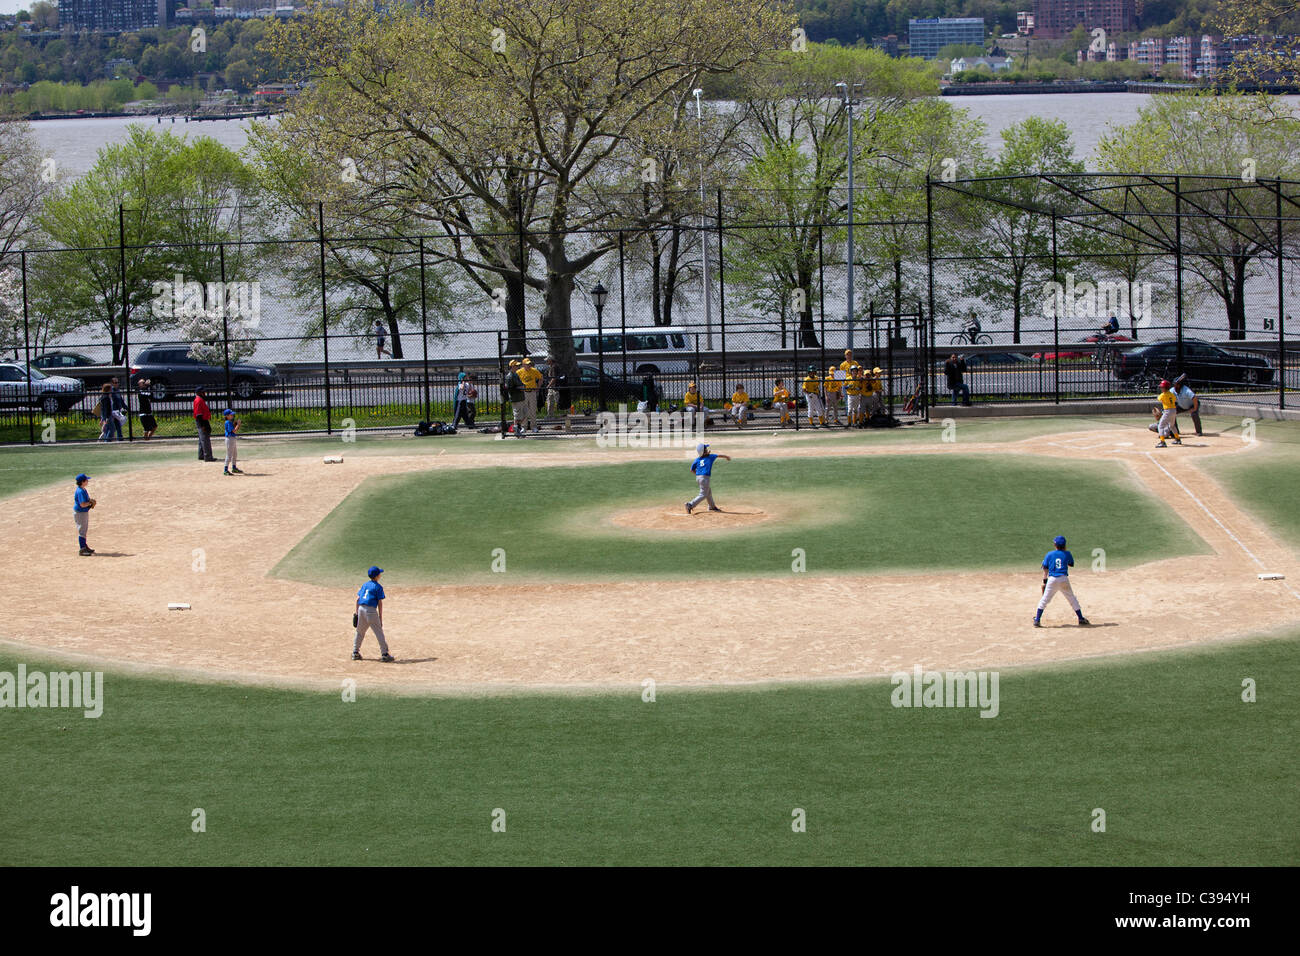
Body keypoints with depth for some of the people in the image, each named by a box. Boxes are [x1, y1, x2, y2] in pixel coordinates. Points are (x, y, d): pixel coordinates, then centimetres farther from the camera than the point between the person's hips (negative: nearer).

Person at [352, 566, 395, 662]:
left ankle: (355, 653, 22)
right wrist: (380, 617, -1)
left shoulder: (365, 585, 15)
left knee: (360, 631, 19)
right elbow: (380, 603, -5)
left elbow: (358, 599, 13)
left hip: (361, 609, 6)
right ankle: (384, 655, -6)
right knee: (379, 632, -3)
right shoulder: (378, 587, -3)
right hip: (371, 610, -6)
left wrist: (356, 611, 18)